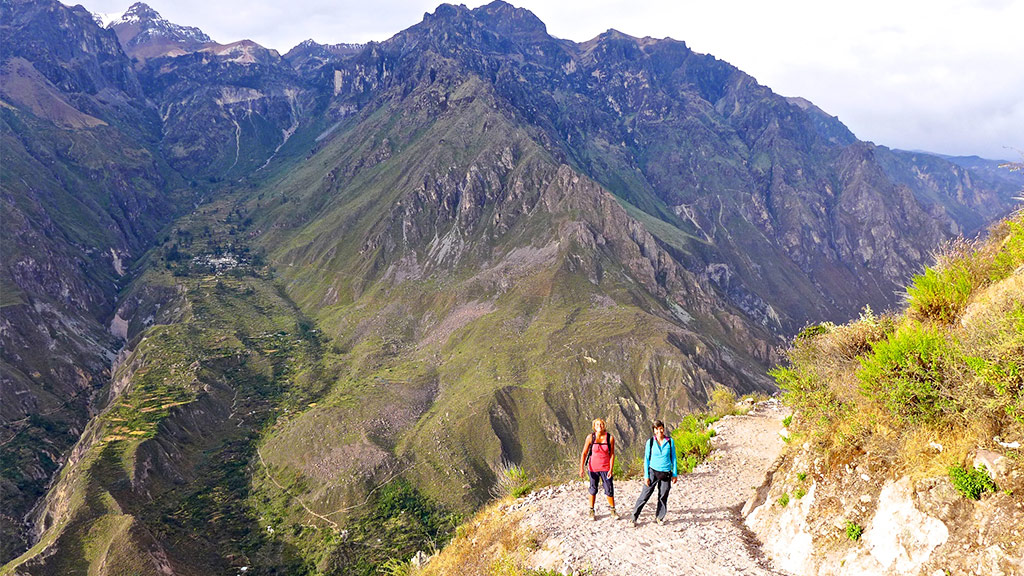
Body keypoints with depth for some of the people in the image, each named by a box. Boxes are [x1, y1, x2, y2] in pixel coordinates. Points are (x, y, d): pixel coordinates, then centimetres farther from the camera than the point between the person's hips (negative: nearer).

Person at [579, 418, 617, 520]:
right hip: (593, 468, 0)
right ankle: (591, 511, 27)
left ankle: (613, 511, 23)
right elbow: (584, 453, -6)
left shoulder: (610, 438, -9)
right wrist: (582, 468, -11)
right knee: (593, 489, 11)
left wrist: (611, 469, -10)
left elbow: (612, 454, -5)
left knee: (609, 490, 2)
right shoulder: (590, 437, -10)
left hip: (606, 468, 0)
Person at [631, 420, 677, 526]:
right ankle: (634, 517, 4)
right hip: (653, 471, -1)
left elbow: (673, 458, 9)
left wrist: (675, 474, 7)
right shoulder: (650, 442, -1)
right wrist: (646, 475, -2)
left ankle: (660, 517, 25)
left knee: (663, 497, 6)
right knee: (645, 495, -4)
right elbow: (646, 459, 2)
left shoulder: (670, 441, 2)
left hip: (666, 473, 1)